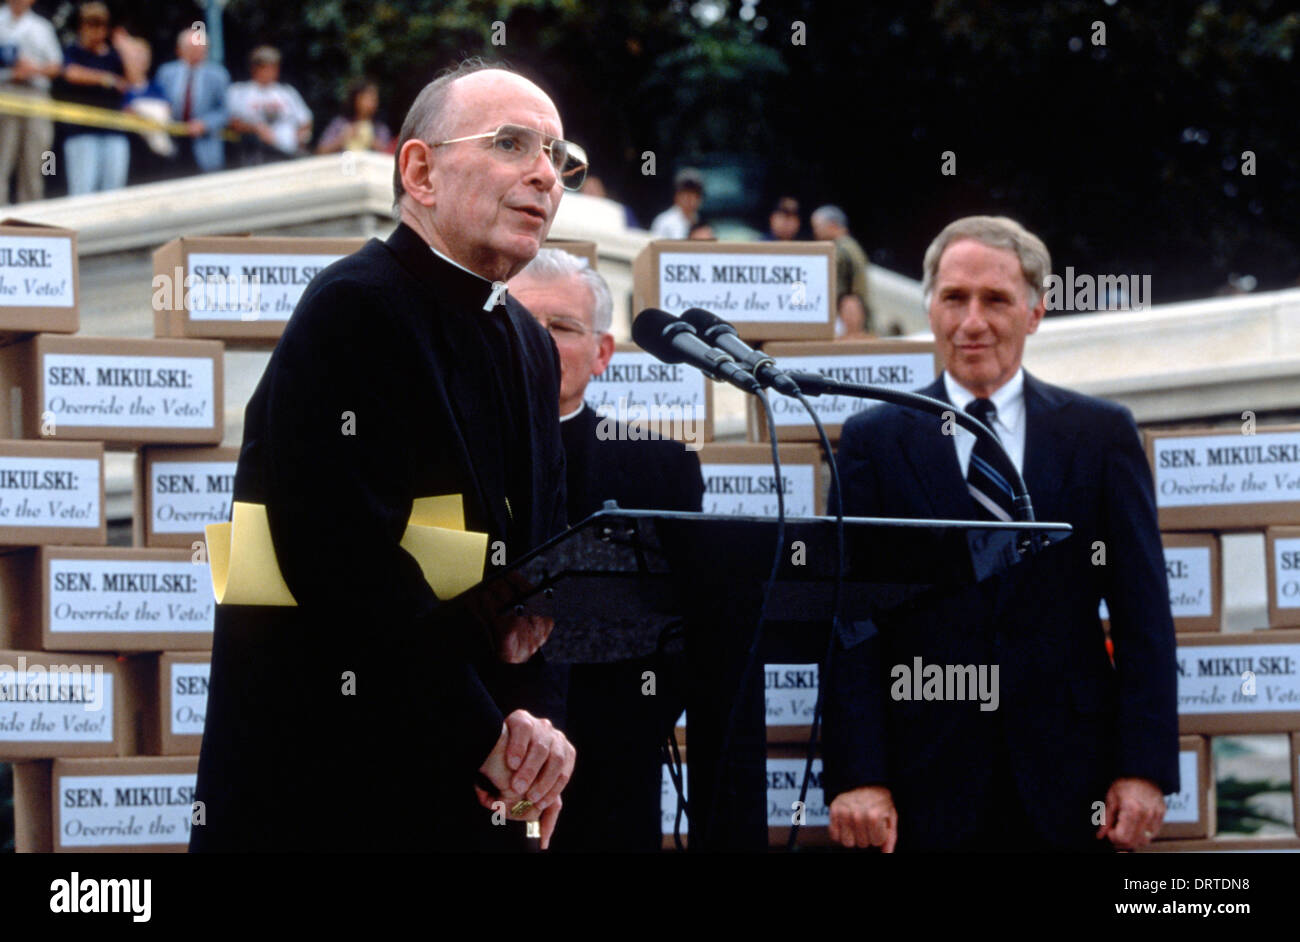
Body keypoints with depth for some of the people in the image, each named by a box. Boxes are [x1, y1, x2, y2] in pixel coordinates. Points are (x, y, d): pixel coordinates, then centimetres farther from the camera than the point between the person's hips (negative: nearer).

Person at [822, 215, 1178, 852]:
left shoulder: (1102, 434, 7)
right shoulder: (874, 440, 6)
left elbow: (1142, 614, 4)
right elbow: (852, 622, 1)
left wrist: (1145, 771, -4)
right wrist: (857, 777, -8)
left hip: (1067, 779, 1)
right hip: (927, 787, 0)